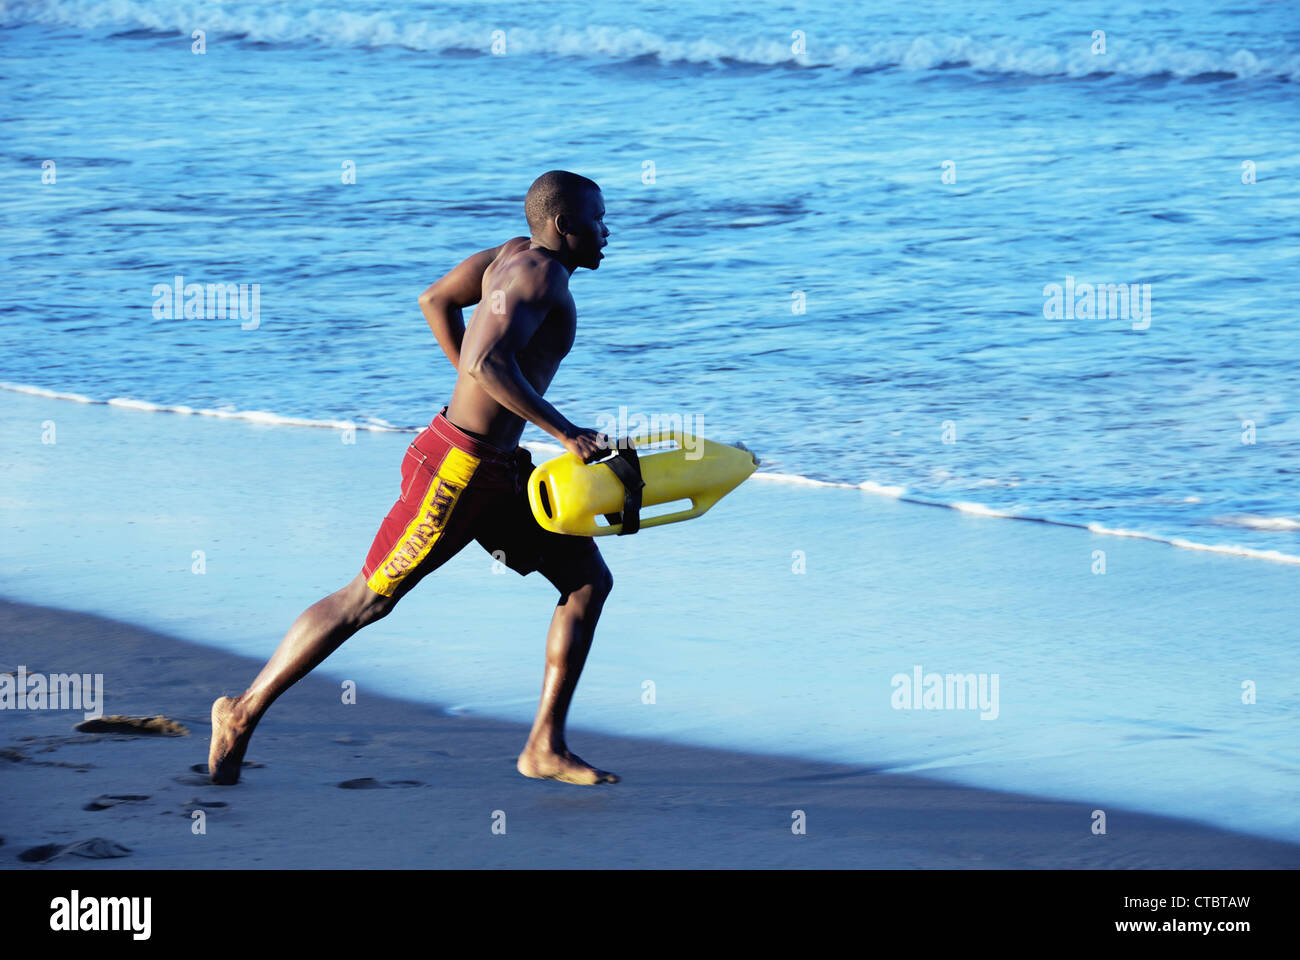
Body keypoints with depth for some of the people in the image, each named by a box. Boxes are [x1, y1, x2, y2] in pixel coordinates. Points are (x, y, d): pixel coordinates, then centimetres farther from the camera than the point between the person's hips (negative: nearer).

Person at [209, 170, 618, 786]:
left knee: (589, 581, 5)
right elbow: (489, 363, -32)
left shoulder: (519, 254, 10)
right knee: (366, 600, 0)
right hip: (457, 469, -10)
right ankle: (243, 713, 13)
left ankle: (546, 747, 6)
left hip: (498, 470, 10)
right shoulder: (537, 271, -18)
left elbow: (434, 300, 22)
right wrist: (566, 432, -27)